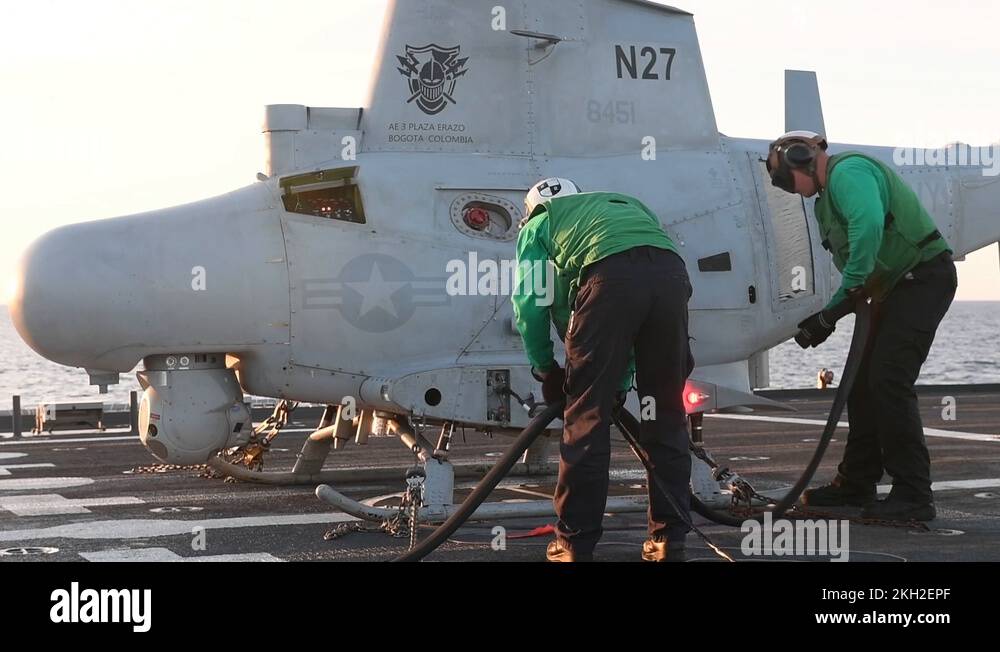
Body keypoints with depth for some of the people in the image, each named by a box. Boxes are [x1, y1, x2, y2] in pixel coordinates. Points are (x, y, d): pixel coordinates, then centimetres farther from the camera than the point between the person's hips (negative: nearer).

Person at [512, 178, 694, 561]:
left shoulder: (539, 223, 30)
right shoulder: (625, 203, 42)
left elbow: (531, 304, 19)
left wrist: (545, 369, 33)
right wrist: (622, 381, 38)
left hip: (609, 275, -4)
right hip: (672, 271, 4)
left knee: (587, 418, 4)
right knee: (667, 417, 14)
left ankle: (575, 544, 7)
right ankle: (669, 540, 17)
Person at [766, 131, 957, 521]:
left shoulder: (847, 171, -14)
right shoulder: (828, 194, 19)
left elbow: (868, 225, -33)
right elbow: (849, 257, 19)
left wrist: (852, 286, -26)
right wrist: (827, 317, 7)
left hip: (923, 278, -11)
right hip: (896, 284, 11)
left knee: (889, 382, -17)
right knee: (863, 381, 11)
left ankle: (913, 496, -15)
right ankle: (856, 483, 22)